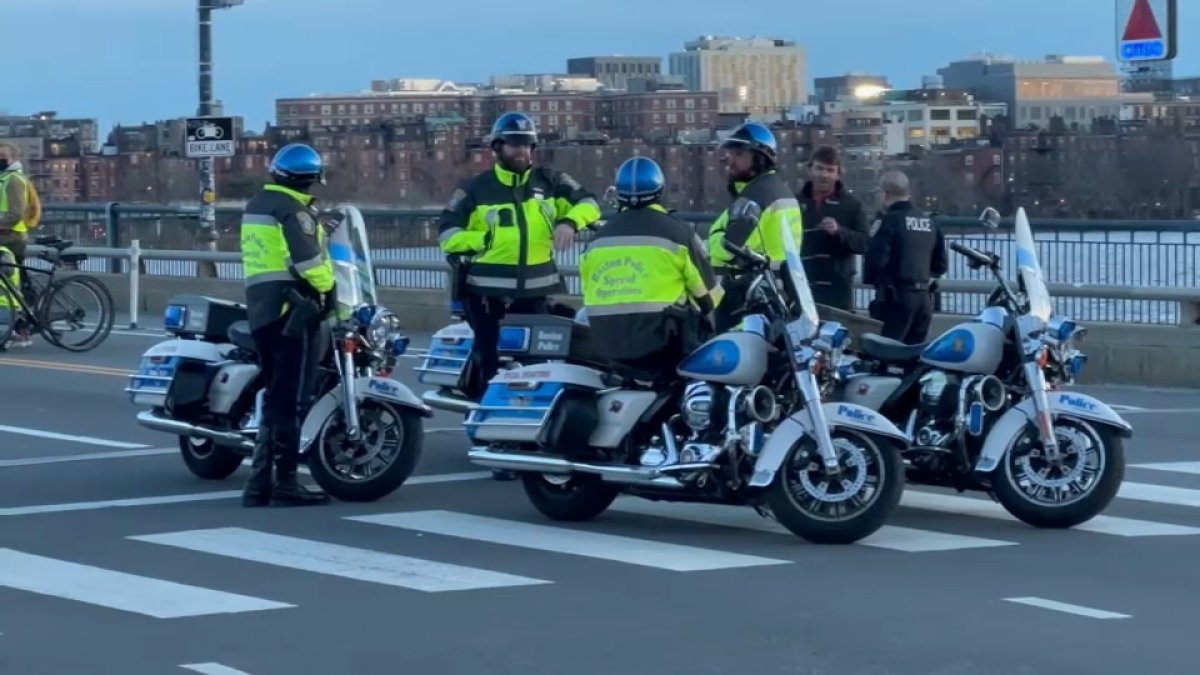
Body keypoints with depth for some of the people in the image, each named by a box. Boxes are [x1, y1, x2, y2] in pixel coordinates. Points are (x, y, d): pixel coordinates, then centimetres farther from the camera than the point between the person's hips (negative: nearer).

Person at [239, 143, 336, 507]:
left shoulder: (255, 207, 17)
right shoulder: (293, 211, -13)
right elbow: (309, 262, -21)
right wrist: (331, 296, -10)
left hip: (260, 310, 9)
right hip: (292, 312, -9)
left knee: (274, 398, 14)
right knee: (291, 401, -6)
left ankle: (259, 484, 12)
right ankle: (286, 484, -6)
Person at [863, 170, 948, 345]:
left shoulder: (890, 221, -10)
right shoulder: (930, 223, 13)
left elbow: (876, 258, -18)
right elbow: (941, 264, 16)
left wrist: (869, 279, 0)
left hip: (896, 296, -8)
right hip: (924, 297, 8)